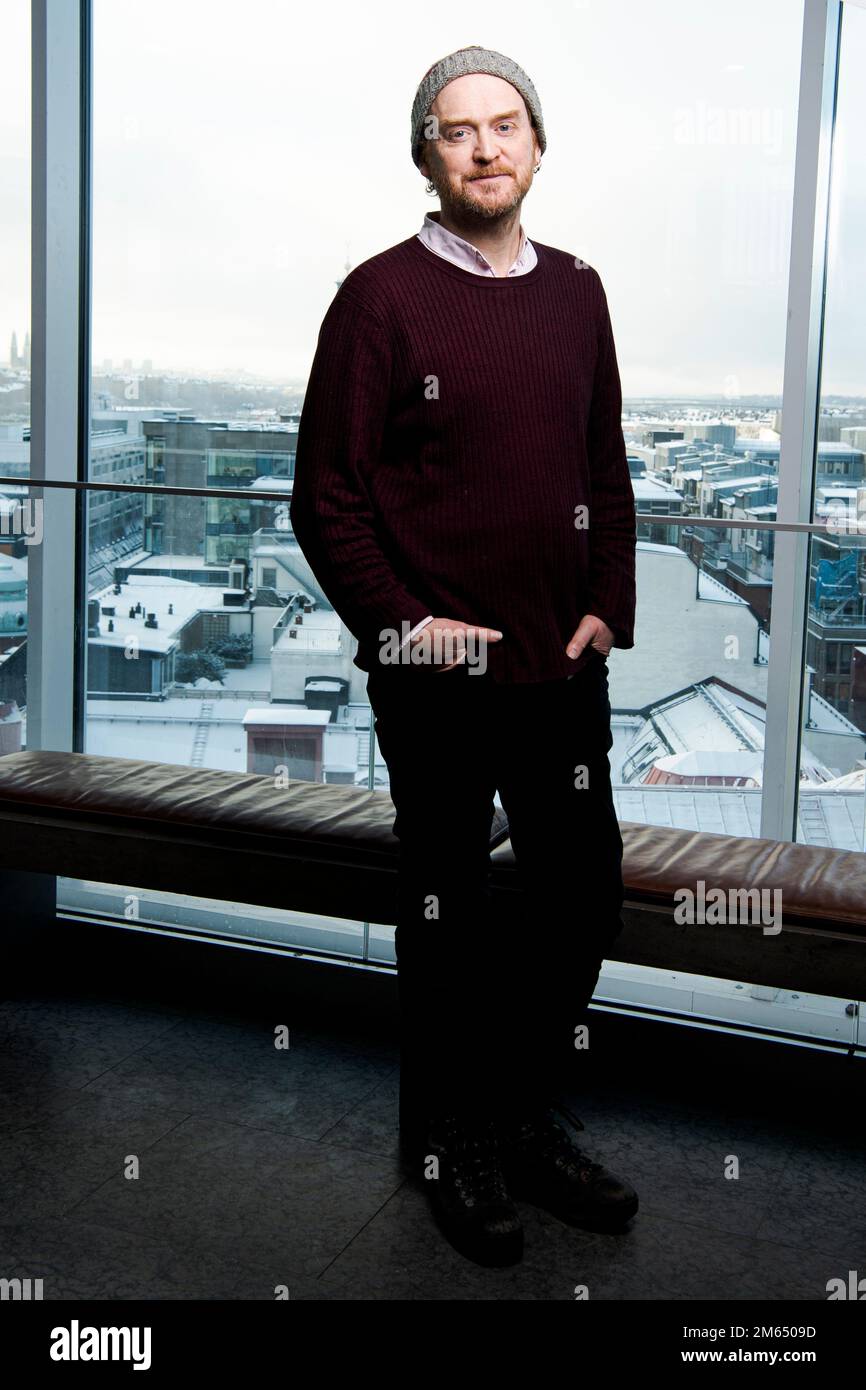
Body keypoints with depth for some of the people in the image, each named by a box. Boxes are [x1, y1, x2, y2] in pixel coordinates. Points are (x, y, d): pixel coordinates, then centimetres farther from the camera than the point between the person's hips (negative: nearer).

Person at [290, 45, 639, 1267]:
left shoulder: (576, 293, 8)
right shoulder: (381, 297, -7)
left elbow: (606, 469, 13)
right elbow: (325, 496, -8)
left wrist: (607, 606, 3)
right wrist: (398, 623, -14)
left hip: (564, 665, 5)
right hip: (438, 675, -5)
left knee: (584, 899, 12)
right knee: (448, 915, 9)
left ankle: (534, 1126, 33)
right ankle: (455, 1150, 28)